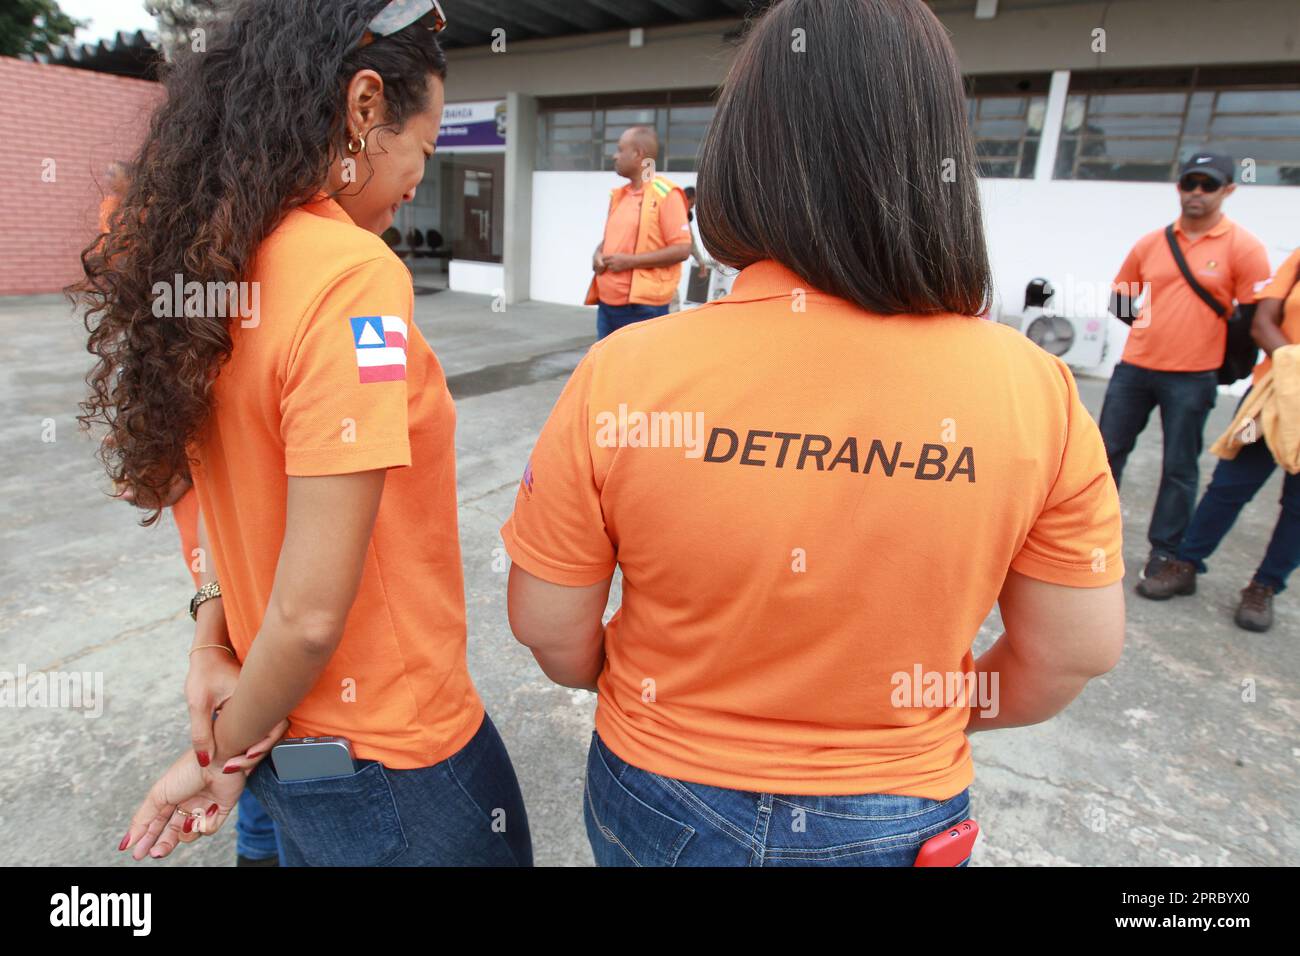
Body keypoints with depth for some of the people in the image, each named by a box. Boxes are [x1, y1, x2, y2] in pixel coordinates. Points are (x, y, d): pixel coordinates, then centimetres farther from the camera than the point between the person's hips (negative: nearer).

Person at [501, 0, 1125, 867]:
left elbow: (549, 632, -12)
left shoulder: (621, 374, -23)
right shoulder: (1033, 389, -19)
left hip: (659, 800, 0)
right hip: (895, 821, 1)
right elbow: (1076, 654, -7)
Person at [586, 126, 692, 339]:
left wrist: (630, 261, -17)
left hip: (643, 307, -8)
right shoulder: (619, 195, 15)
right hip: (607, 304, 8)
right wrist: (598, 254, 2)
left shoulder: (666, 194, -8)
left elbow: (682, 249, -14)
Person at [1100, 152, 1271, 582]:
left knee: (1179, 469, 4)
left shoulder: (1243, 247, -4)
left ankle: (1164, 551, 15)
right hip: (1134, 368, 4)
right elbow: (1120, 300, 16)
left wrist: (1225, 365, 1)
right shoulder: (1150, 243, 6)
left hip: (1192, 379, -3)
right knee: (1108, 451, 8)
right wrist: (1159, 328, 9)